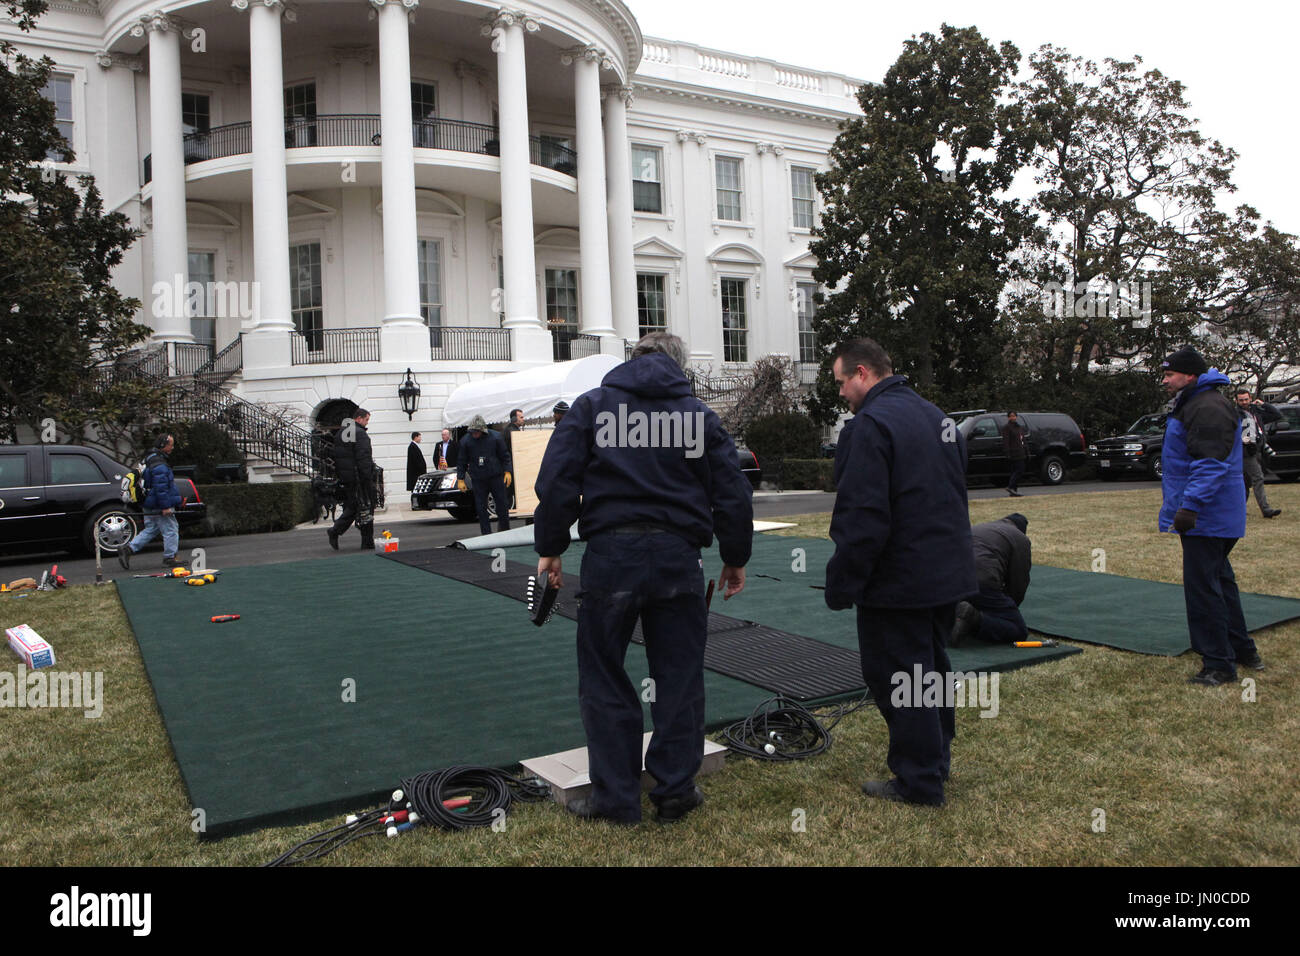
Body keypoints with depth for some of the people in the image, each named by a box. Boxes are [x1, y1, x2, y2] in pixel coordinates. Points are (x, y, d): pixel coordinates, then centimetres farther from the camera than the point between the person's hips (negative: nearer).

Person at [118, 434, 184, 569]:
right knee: (171, 530, 0)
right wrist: (165, 506, -23)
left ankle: (127, 549, 11)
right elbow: (161, 487, -24)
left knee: (150, 530, 16)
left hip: (150, 505, 10)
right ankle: (169, 558, 6)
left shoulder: (151, 460, 16)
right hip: (159, 506, -10)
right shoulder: (159, 465, -19)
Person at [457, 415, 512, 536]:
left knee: (502, 504, 3)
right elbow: (462, 462, 6)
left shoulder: (495, 437, -2)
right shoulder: (466, 441, 0)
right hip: (478, 480, 1)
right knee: (481, 508, 0)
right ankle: (487, 534, 6)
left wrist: (507, 471, -2)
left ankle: (505, 530, 21)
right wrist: (460, 479, 3)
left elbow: (505, 456, 5)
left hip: (496, 477, 0)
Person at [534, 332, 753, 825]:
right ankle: (675, 791, 21)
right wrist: (735, 558, 18)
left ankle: (615, 797, 16)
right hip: (678, 555, 2)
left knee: (604, 681, 9)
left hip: (610, 554, -1)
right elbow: (733, 492, 8)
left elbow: (557, 480, -2)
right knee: (679, 677, 12)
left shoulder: (591, 405, 6)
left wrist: (550, 548, 7)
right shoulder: (699, 414, 9)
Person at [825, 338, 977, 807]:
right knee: (931, 665, 22)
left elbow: (863, 517, -24)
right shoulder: (935, 415, 13)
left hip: (898, 582, -10)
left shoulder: (872, 424, -18)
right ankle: (937, 758, 36)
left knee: (896, 676, 2)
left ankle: (919, 781, 12)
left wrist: (841, 583, -17)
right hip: (948, 573, 10)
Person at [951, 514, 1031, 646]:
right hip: (981, 584, -7)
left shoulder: (977, 528, 36)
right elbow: (1018, 585, 13)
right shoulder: (1021, 539, 17)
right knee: (1019, 631, 3)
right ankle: (974, 619, -20)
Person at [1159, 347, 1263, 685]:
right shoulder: (1191, 405, 16)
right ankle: (1241, 649, 32)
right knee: (1219, 580, 20)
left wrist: (1190, 505, -31)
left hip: (1206, 517, -11)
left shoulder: (1209, 409, -18)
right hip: (1209, 516, 11)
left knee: (1203, 586, -7)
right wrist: (1184, 505, 27)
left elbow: (1211, 465, -26)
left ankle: (1219, 664, 0)